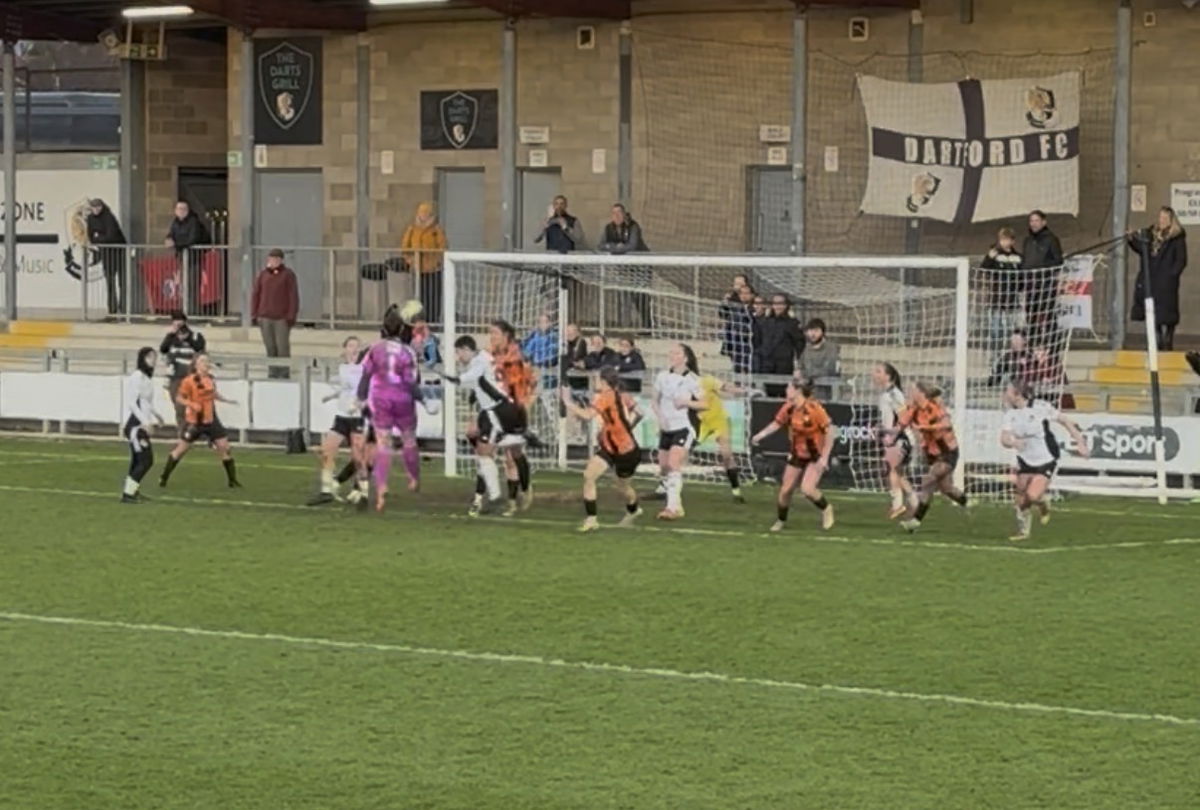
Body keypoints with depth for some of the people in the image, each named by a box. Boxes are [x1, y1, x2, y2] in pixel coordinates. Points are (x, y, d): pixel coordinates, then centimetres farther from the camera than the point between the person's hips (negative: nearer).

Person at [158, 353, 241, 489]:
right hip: (195, 421, -5)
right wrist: (192, 404, -24)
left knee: (224, 446, 0)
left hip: (211, 420, 5)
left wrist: (225, 400, 17)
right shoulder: (189, 381, -14)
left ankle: (232, 480, 11)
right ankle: (164, 477, 16)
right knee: (181, 448, 2)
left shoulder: (210, 379, 6)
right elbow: (180, 398, -10)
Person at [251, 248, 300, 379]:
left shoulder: (288, 275, 1)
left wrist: (291, 315, -8)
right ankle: (273, 372, 10)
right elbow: (256, 295, 13)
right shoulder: (263, 275, 12)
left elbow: (293, 296, -2)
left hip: (282, 318, -4)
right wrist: (254, 314, 6)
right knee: (270, 347, 4)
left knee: (282, 347, -5)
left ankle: (284, 373, 0)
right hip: (265, 317, 4)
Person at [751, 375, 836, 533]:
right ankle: (780, 521, 26)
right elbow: (776, 423, 7)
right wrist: (760, 435, -8)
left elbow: (831, 431, -20)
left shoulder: (813, 408, -24)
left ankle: (826, 509, 8)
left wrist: (824, 457, -22)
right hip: (797, 454, 6)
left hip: (815, 456, -6)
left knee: (807, 489, -21)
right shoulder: (788, 408, -6)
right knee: (785, 490, 3)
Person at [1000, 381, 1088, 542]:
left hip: (1046, 460, -5)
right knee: (1020, 497, 6)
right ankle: (1023, 530, 29)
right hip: (1025, 460, 5)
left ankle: (1043, 507, 17)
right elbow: (1004, 439, -17)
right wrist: (1013, 442, -41)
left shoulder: (1041, 407, -19)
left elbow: (1065, 421, -7)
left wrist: (1080, 442, -8)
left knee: (1032, 496, -18)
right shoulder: (1010, 414, -7)